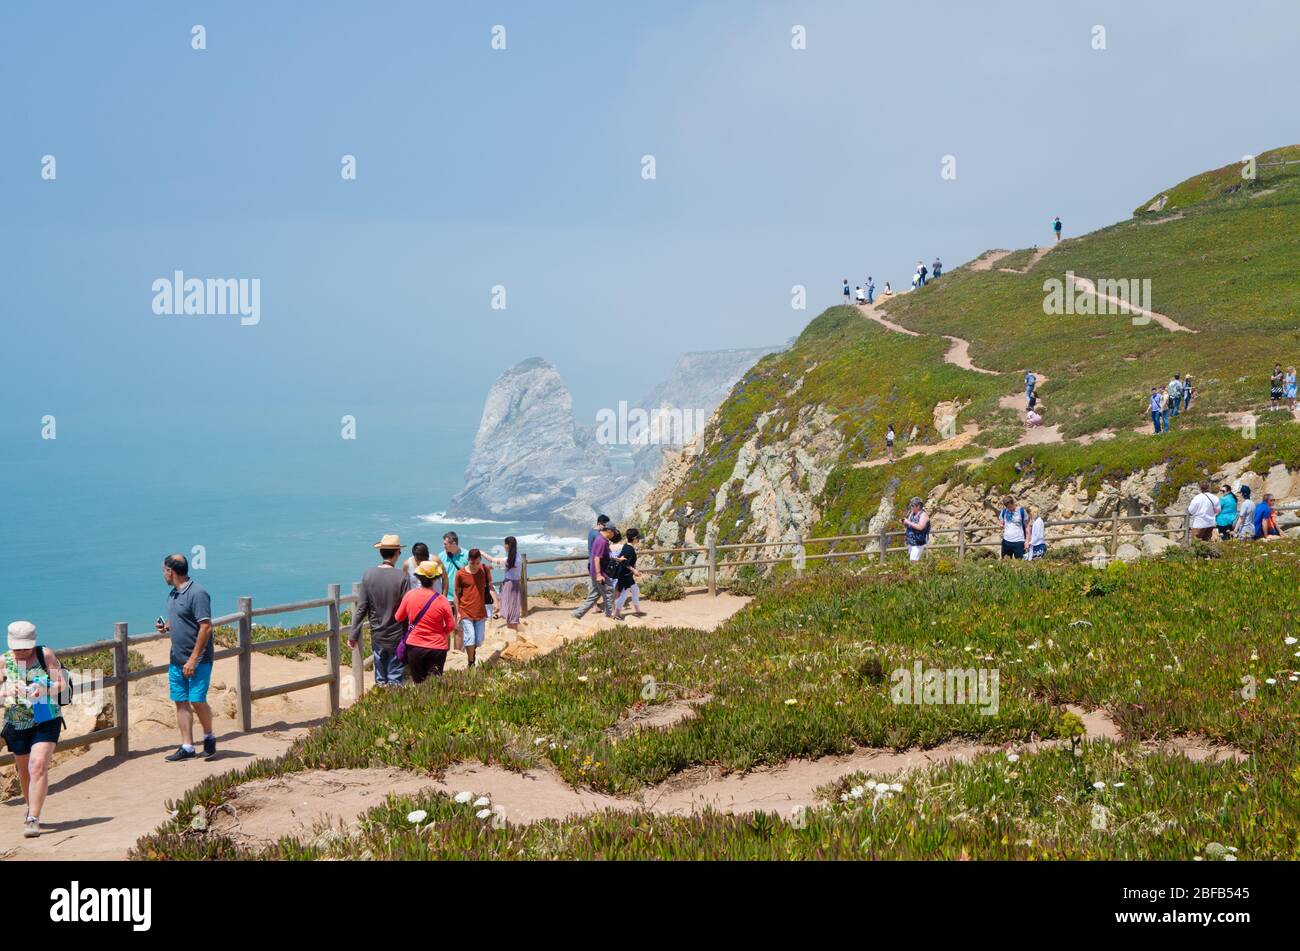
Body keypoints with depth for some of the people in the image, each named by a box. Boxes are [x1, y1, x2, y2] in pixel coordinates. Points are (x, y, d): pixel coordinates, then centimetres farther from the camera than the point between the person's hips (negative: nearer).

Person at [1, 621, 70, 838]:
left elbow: (63, 684, -5)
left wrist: (44, 690, -24)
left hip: (46, 721, -2)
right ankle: (31, 808, 41)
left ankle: (33, 819, -15)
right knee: (24, 770, 16)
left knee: (39, 767, -16)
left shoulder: (45, 655, -5)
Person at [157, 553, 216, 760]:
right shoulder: (173, 594, 13)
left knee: (197, 700, -9)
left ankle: (209, 737, 14)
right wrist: (166, 626, 3)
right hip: (176, 659, 9)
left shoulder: (197, 594, -16)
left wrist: (193, 659, -21)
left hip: (197, 660, -8)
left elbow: (206, 627, -19)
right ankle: (187, 747, 10)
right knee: (181, 702, 6)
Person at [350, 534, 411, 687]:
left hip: (377, 636, 3)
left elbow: (361, 608, -2)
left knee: (380, 679, 14)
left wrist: (354, 635, 5)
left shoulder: (368, 574, -5)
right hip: (397, 636, -3)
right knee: (395, 680, 5)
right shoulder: (401, 577, -14)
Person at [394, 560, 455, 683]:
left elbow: (398, 617, 6)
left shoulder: (409, 595, -8)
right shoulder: (442, 601, -13)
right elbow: (451, 626, -7)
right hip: (437, 648, -1)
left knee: (418, 683, 14)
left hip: (414, 646, 2)